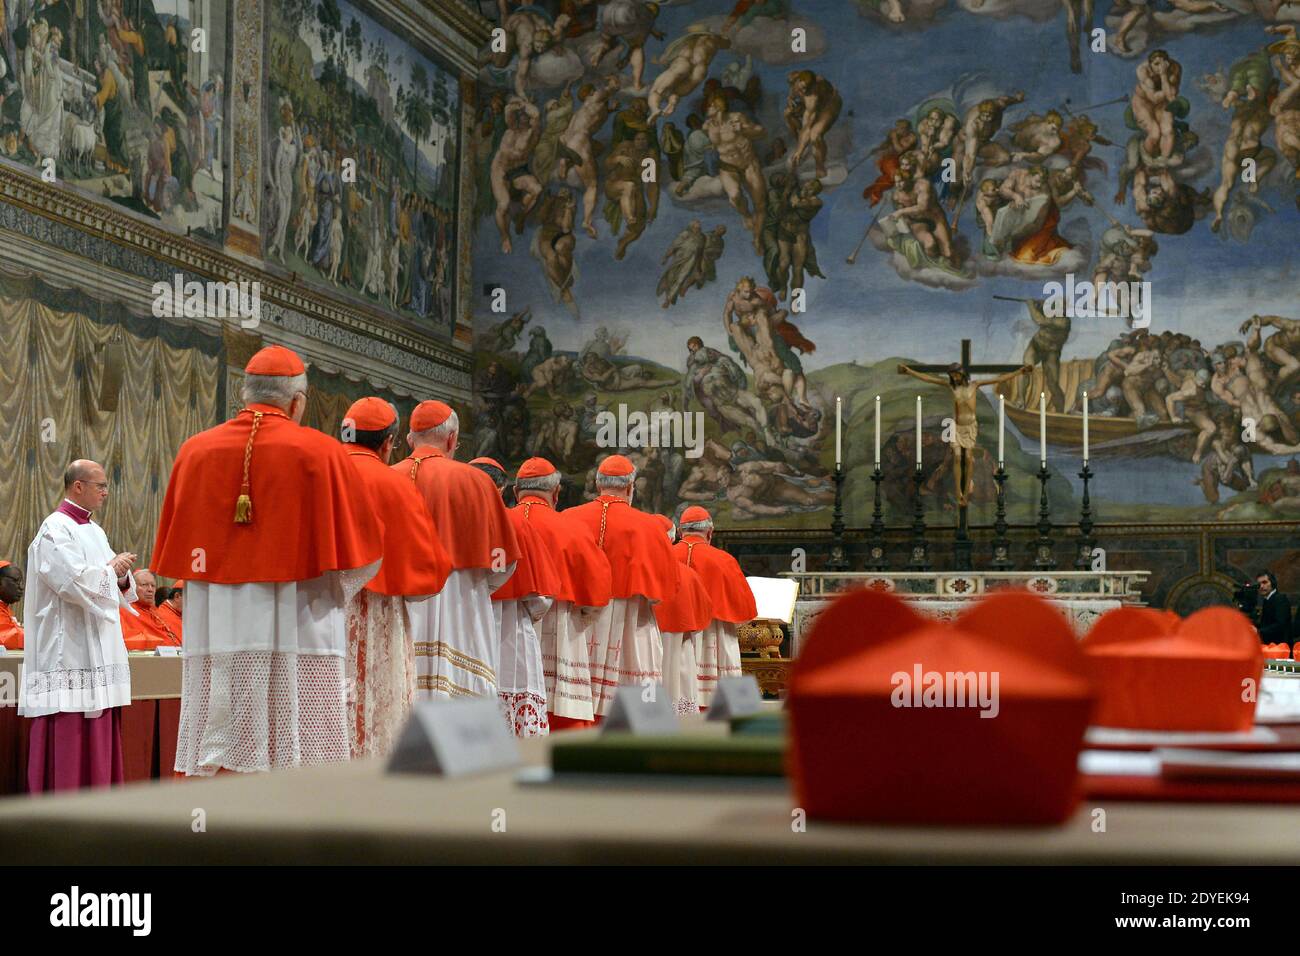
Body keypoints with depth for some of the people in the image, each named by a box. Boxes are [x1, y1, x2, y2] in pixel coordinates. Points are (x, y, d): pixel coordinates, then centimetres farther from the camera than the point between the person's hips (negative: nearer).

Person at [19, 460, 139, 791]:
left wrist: (123, 578, -3)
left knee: (98, 736, 8)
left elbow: (112, 590, 19)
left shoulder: (94, 531, 17)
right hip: (69, 649, -9)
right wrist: (112, 569, -8)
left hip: (98, 649, 9)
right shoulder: (55, 530, -11)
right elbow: (77, 583, -23)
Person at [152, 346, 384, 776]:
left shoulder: (194, 452, 5)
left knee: (214, 771, 5)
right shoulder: (319, 453, -4)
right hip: (298, 632, -3)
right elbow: (363, 549, 1)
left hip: (214, 637, 3)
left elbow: (172, 553, 13)